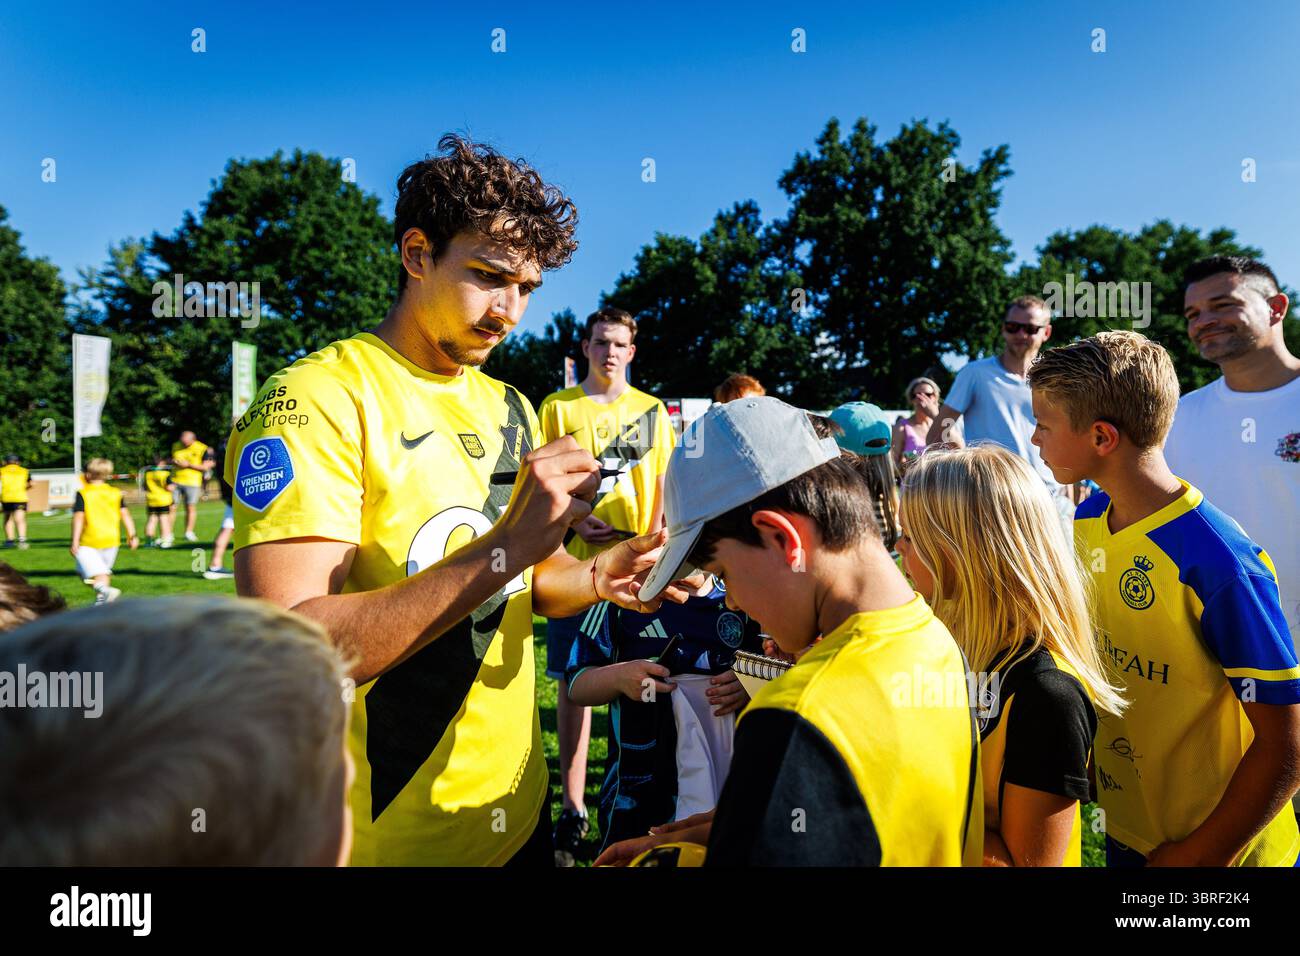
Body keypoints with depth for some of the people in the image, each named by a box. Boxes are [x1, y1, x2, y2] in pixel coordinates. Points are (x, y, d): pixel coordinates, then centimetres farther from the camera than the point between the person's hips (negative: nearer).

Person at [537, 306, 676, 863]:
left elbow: (665, 482, 10)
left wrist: (659, 539, -6)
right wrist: (575, 520, -13)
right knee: (573, 680, 2)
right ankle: (573, 806, 12)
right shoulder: (558, 407, 8)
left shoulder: (651, 409, 11)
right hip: (576, 562, -1)